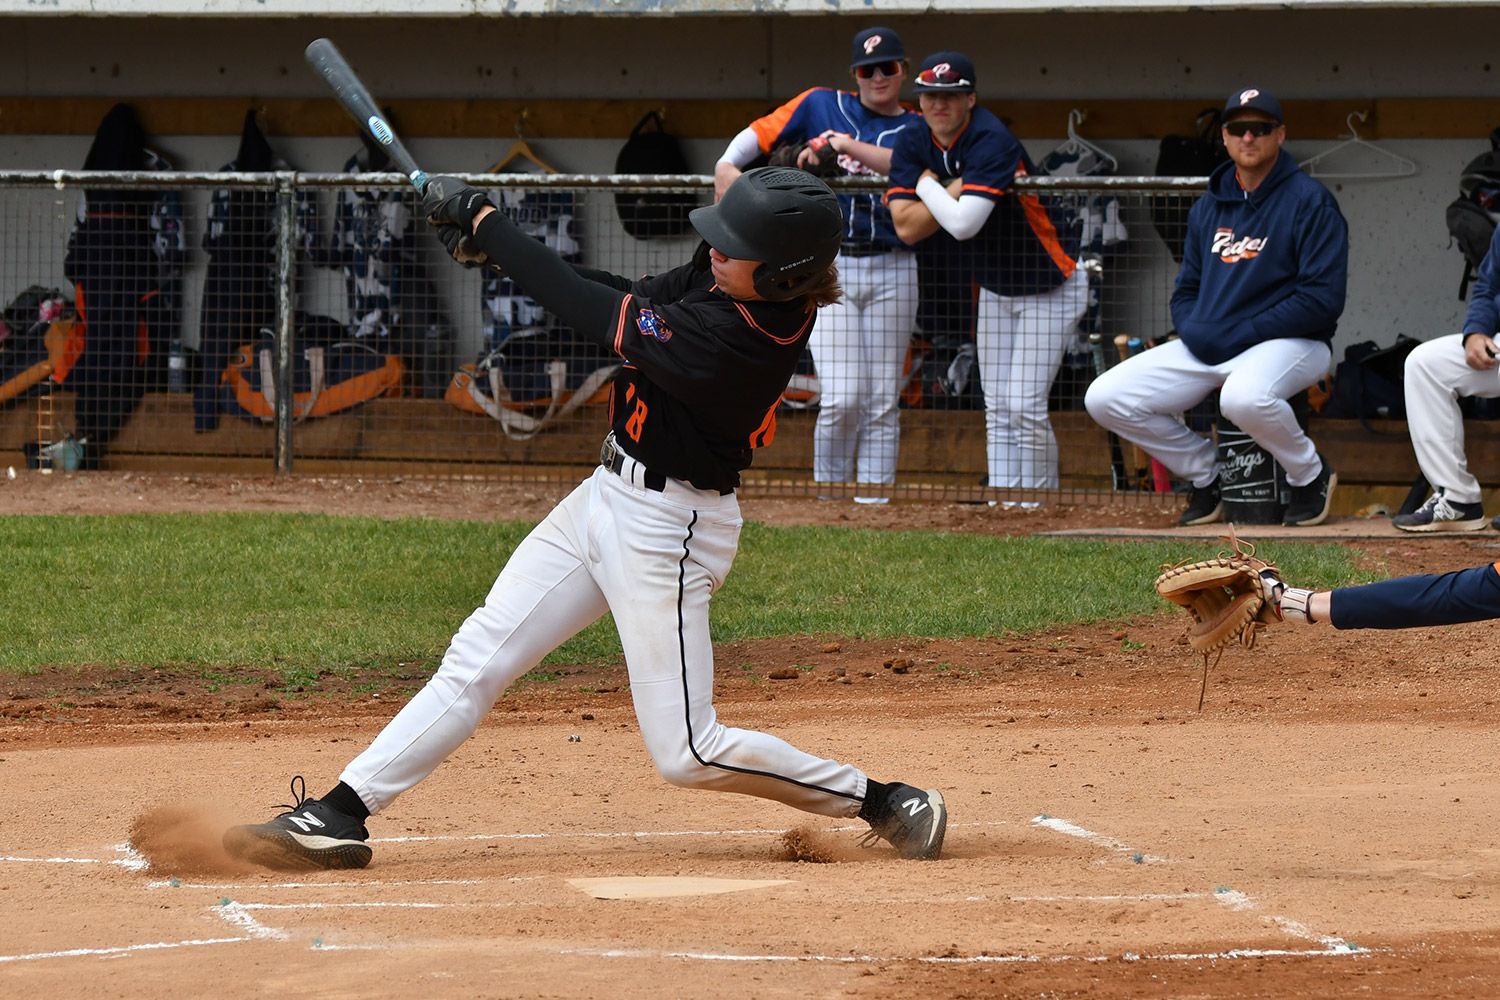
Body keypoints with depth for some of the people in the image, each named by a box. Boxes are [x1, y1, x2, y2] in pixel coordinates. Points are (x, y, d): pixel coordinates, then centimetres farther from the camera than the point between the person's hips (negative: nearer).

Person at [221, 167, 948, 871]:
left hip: (665, 529, -9)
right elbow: (632, 299, 6)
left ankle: (884, 803, 13)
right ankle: (338, 818, 7)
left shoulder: (738, 339, -31)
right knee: (478, 658, 6)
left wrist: (485, 224, -15)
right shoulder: (727, 280, -6)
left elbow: (597, 315, -24)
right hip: (610, 496, 9)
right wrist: (494, 250, -5)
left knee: (689, 755, -3)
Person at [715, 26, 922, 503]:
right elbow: (759, 133, 5)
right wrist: (727, 162, -14)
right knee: (840, 399, -11)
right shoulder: (822, 105, 9)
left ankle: (874, 507, 6)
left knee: (882, 401, 2)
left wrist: (846, 146, -22)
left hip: (891, 273, 2)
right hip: (829, 267, -2)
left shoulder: (915, 128, 8)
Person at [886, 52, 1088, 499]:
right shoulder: (914, 144, -4)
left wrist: (928, 185, -20)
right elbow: (907, 228, -12)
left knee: (1025, 406, -14)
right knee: (998, 412, 4)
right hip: (994, 290, 7)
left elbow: (963, 224, -37)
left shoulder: (992, 142, -27)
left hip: (1050, 286, -7)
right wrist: (954, 190, -21)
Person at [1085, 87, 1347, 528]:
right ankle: (1207, 472, 11)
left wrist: (1241, 335, -17)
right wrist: (1193, 332, -3)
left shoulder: (1310, 201, -6)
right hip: (1205, 347, 7)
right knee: (1105, 399, -8)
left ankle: (1311, 474, -10)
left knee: (1244, 396, -42)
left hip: (1287, 342, -7)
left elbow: (1322, 299, -14)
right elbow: (1187, 290, 21)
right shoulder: (1208, 208, 14)